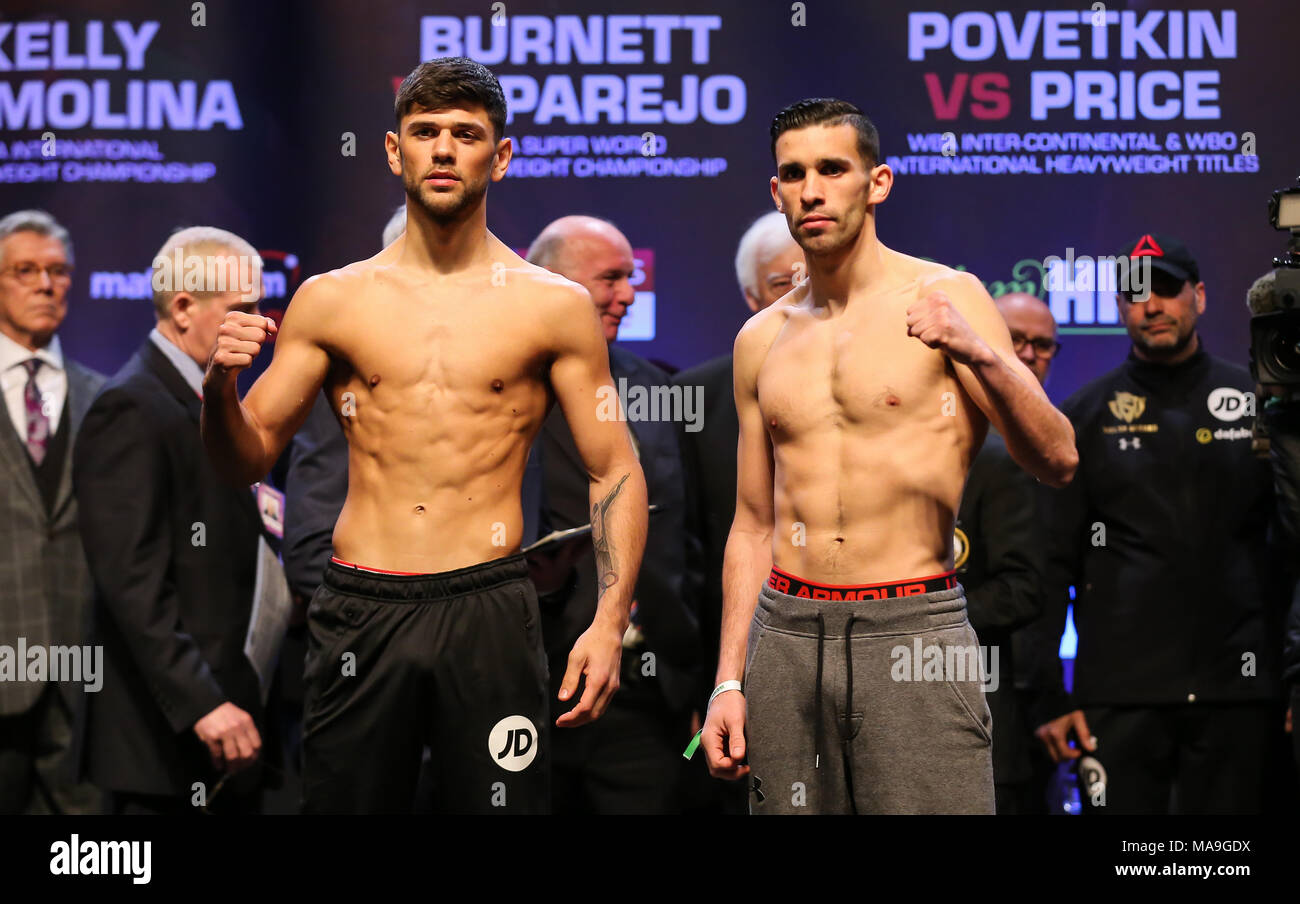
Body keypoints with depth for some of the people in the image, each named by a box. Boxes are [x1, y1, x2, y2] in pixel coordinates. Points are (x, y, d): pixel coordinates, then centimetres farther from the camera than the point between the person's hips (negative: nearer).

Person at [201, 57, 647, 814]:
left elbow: (616, 474, 5)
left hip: (488, 609, -1)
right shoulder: (331, 300, 8)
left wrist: (611, 623, -6)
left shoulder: (553, 305, 4)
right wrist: (220, 385, -11)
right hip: (359, 609, 1)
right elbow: (249, 459, 11)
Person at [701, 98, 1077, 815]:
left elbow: (1056, 461, -8)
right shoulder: (760, 339, 12)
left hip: (912, 629, -4)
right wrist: (728, 681, 11)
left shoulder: (945, 298, -1)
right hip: (786, 635, 4)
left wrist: (981, 354, -24)